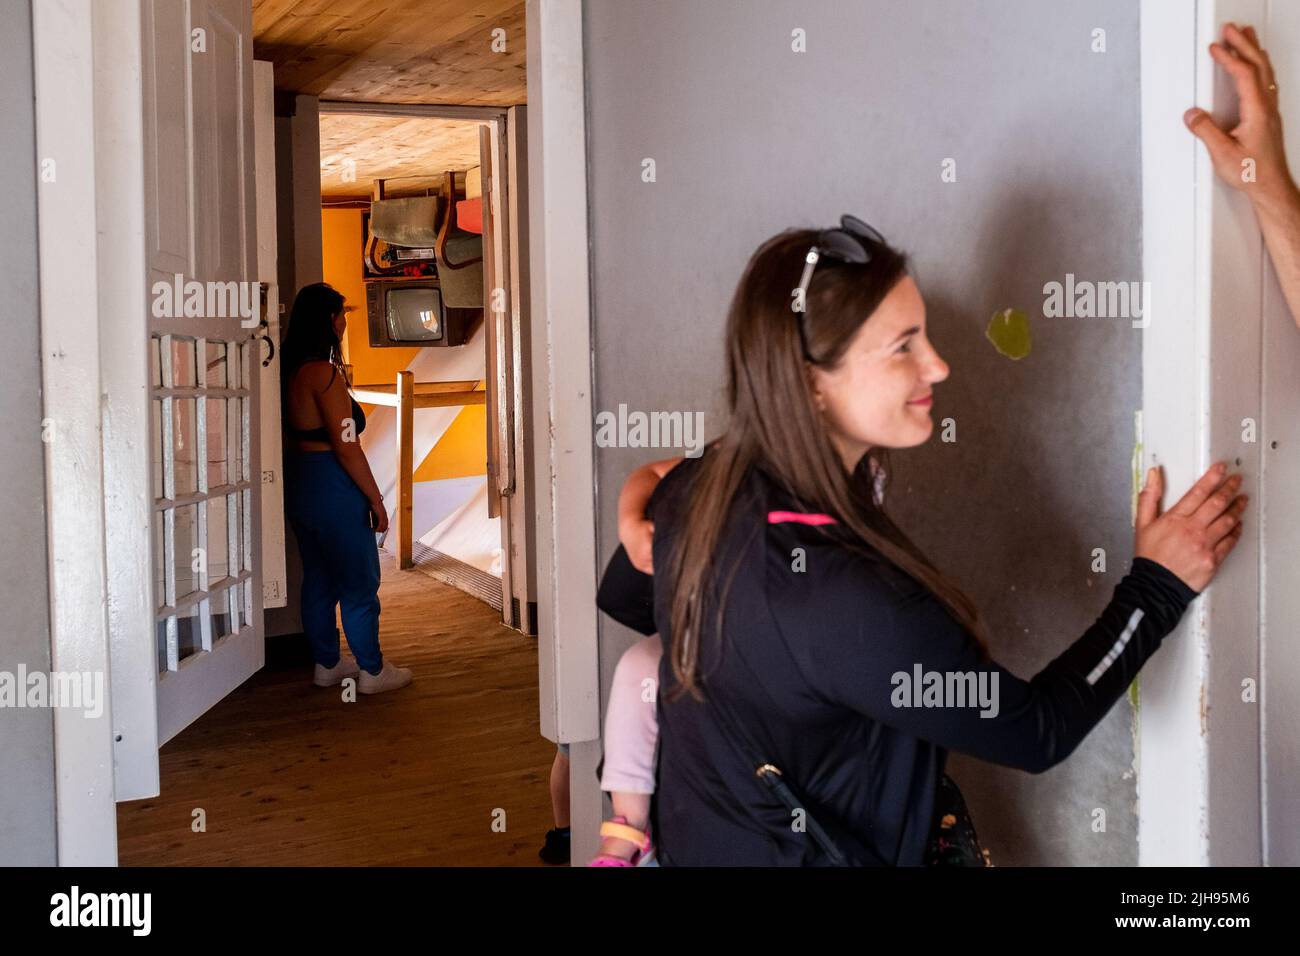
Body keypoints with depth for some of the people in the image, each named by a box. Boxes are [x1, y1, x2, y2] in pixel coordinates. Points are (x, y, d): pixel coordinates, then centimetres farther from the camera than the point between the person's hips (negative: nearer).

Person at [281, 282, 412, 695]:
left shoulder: (293, 371, 7)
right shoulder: (325, 374, -19)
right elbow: (346, 446, -21)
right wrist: (376, 499, -13)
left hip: (300, 484, 9)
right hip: (333, 488, -9)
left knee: (318, 580, 16)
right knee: (359, 583, 2)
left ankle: (327, 664, 27)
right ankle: (372, 671, 10)